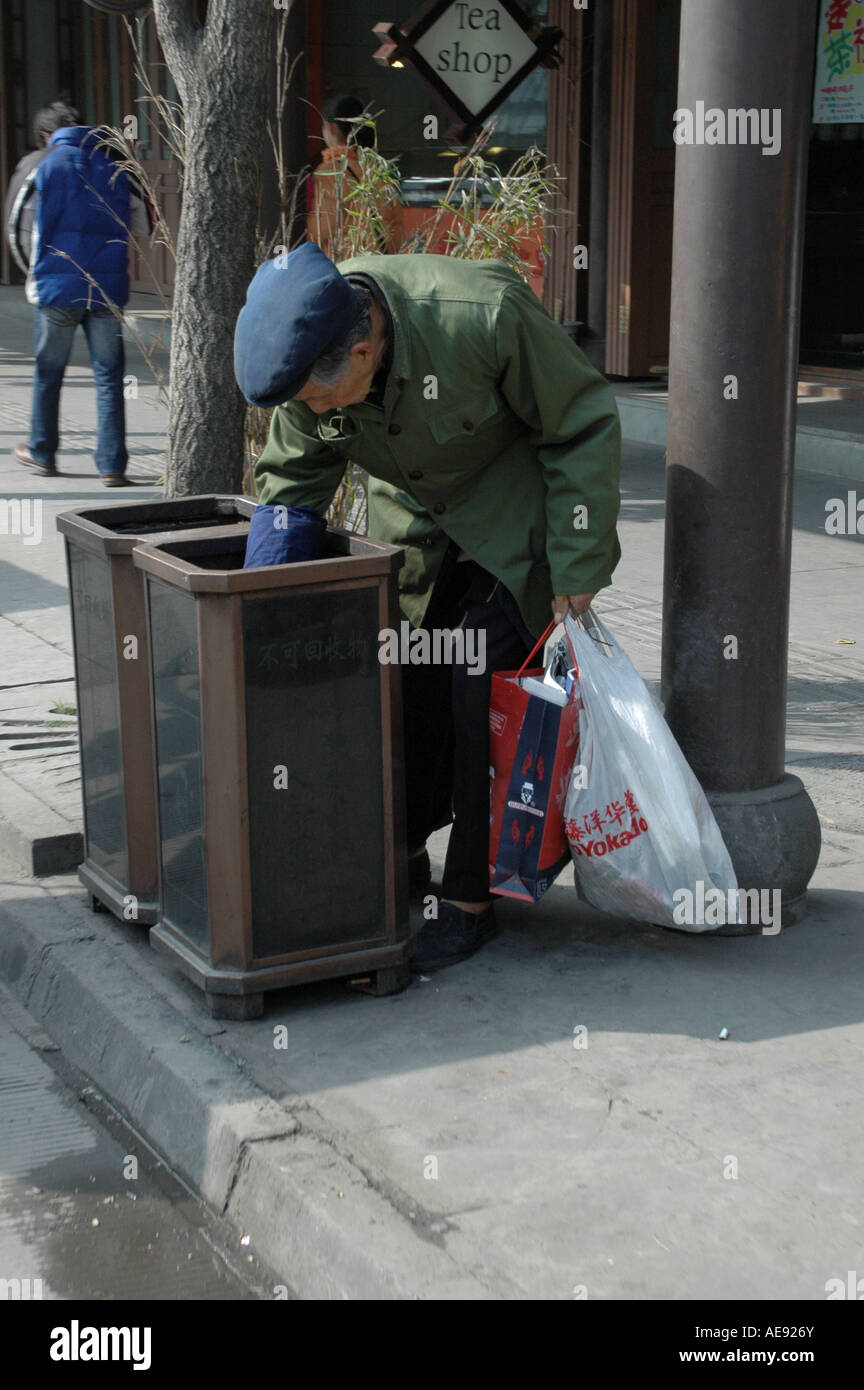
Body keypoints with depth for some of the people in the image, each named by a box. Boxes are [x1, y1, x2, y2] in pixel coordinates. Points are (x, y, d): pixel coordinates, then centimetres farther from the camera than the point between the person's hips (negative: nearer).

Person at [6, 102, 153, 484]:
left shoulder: (41, 166, 0)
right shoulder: (114, 167, 7)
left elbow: (18, 229, 4)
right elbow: (144, 225, 12)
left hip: (57, 287, -2)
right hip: (109, 289, 2)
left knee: (48, 373, 13)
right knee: (109, 376, 5)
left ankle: (42, 454, 24)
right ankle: (112, 464, 0)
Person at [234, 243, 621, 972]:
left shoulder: (485, 315, -35)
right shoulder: (307, 351, -19)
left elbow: (584, 427, -20)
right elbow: (291, 487, -3)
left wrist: (576, 568, -18)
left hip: (513, 527, -5)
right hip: (415, 523, 5)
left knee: (483, 693, -10)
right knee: (405, 683, 2)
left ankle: (471, 900, 1)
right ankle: (402, 856, 23)